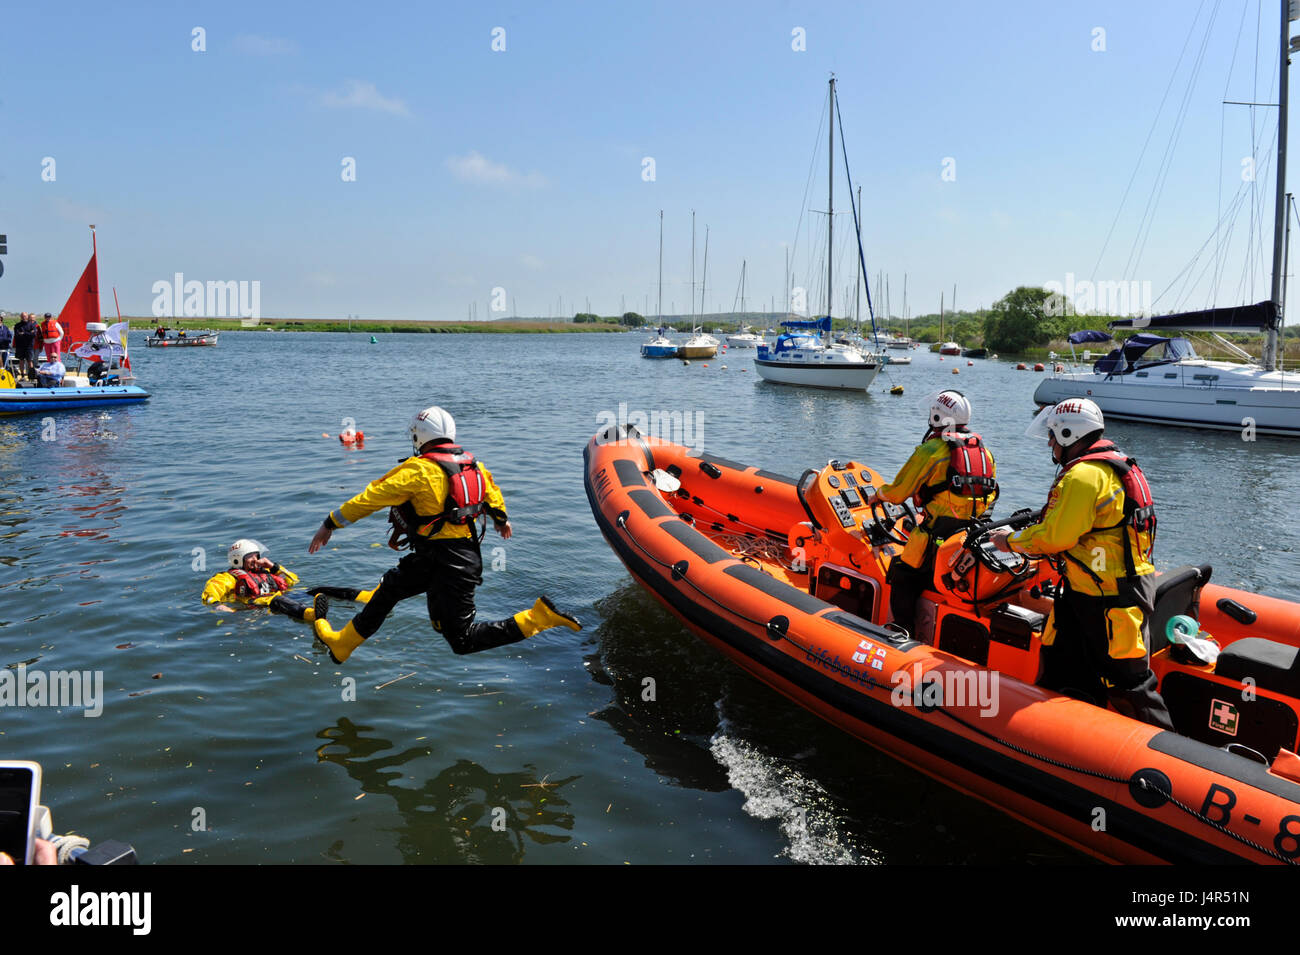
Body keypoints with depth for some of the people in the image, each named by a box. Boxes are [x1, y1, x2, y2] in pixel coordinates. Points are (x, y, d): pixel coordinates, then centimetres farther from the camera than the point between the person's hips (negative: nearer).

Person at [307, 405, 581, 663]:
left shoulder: (419, 470, -16)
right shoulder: (472, 463, 6)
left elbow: (372, 497, -13)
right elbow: (493, 494, 25)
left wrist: (331, 524, -3)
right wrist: (502, 520, 46)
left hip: (446, 564, -9)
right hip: (467, 553, 9)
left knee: (462, 641, -1)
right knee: (389, 586, 23)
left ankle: (540, 615, -9)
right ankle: (341, 644, 35)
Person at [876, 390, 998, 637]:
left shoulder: (931, 449, -7)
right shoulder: (982, 449, 14)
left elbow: (898, 492, -4)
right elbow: (991, 494, 20)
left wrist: (878, 495, 16)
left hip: (941, 530, -7)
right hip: (978, 531, 7)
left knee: (903, 575, 3)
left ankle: (903, 629, 0)